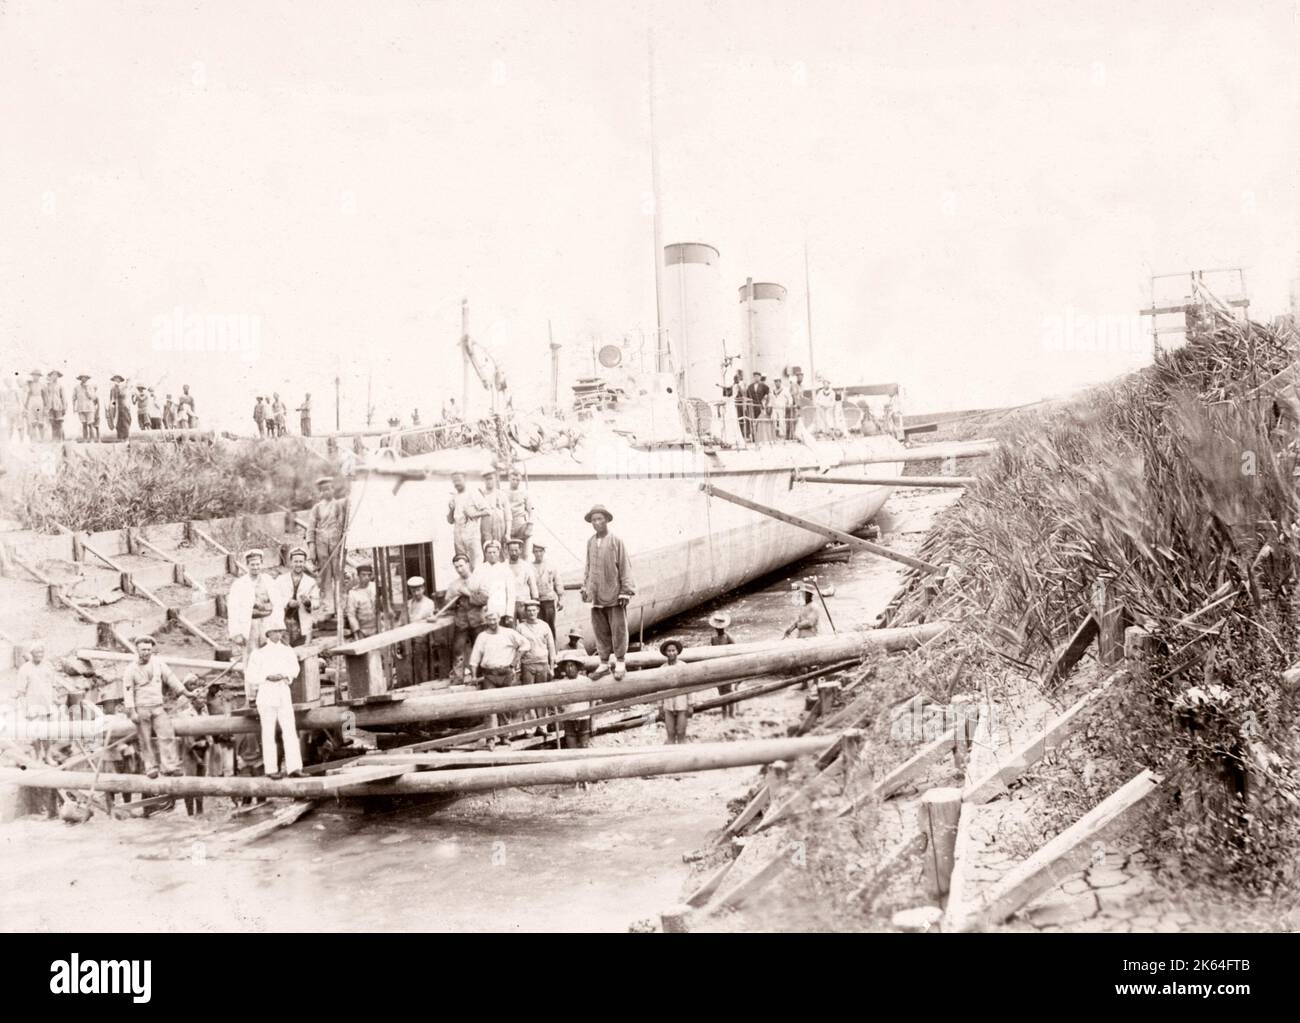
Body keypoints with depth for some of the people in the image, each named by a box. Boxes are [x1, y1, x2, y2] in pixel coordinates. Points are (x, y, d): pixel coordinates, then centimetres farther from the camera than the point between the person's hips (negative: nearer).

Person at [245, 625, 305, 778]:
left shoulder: (287, 650, 7)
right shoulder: (259, 652, -4)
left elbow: (294, 668, 13)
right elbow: (250, 675, -2)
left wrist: (283, 675, -7)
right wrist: (267, 677, -15)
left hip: (283, 691, 3)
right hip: (265, 691, -3)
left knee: (290, 729, -5)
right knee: (268, 731, -1)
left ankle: (294, 768, -9)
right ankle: (271, 769, 4)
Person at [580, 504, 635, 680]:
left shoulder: (616, 541, -6)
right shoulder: (590, 542, 7)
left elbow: (625, 567, -4)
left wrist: (626, 591, -7)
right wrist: (585, 587, 12)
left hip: (614, 594, -4)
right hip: (596, 595, 4)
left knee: (618, 630, 0)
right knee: (600, 631, 9)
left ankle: (620, 663, 9)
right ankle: (604, 662, 18)